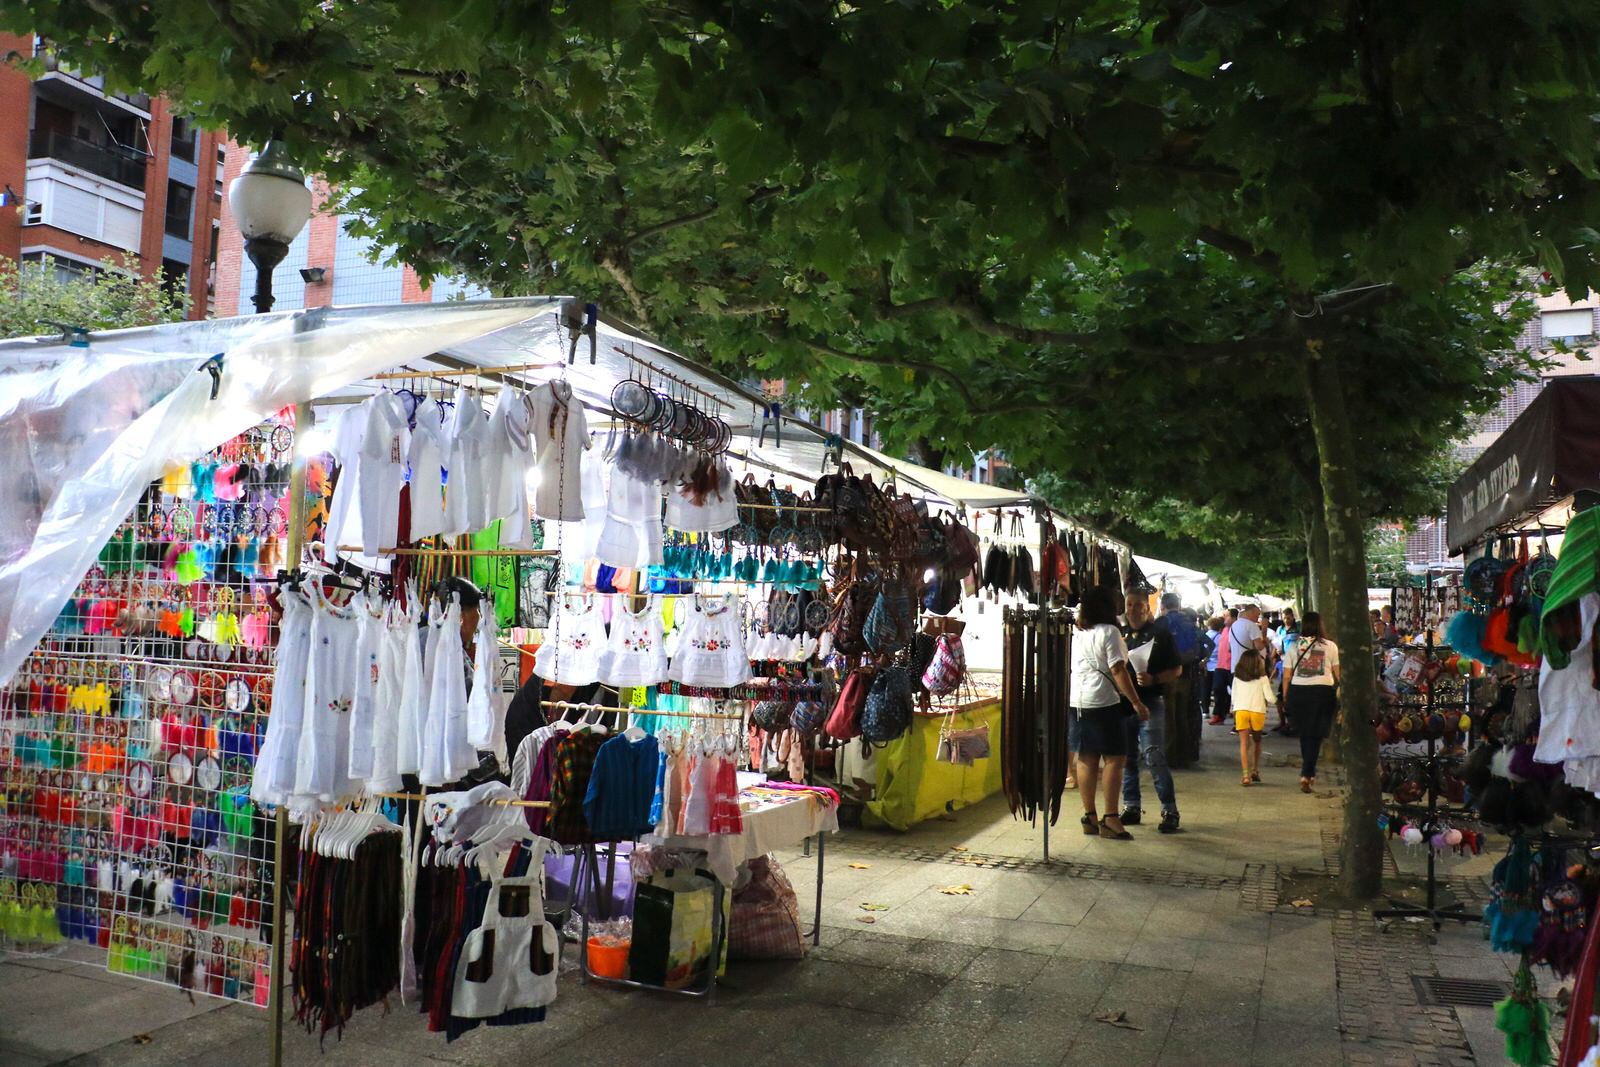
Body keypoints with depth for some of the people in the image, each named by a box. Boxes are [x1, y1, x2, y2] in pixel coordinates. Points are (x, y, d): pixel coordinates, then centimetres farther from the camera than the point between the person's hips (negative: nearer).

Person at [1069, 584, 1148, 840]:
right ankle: (1110, 819, -5)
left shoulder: (1076, 634, 10)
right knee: (1114, 758, -2)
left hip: (1076, 701, 7)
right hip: (1103, 702, -7)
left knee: (1086, 759, 9)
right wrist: (1136, 702, -11)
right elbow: (1118, 670, -13)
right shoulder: (1108, 632, -9)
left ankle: (1090, 817, 14)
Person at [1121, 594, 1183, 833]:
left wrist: (1154, 679, -15)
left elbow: (1177, 669, 2)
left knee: (1154, 757, -11)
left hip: (1150, 703, -4)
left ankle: (1169, 811, -4)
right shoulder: (1119, 634, 13)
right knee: (1127, 758, 9)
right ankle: (1131, 807, 19)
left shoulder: (1160, 634, 2)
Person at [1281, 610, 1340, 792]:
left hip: (1298, 691, 2)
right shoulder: (1330, 646, 2)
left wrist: (1285, 699, 11)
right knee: (1315, 735, 0)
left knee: (1304, 734, 17)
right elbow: (1339, 673, 5)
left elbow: (1286, 676, 5)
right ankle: (1306, 774, -10)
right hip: (1323, 691, -2)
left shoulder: (1294, 646, 5)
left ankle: (1309, 773, 28)